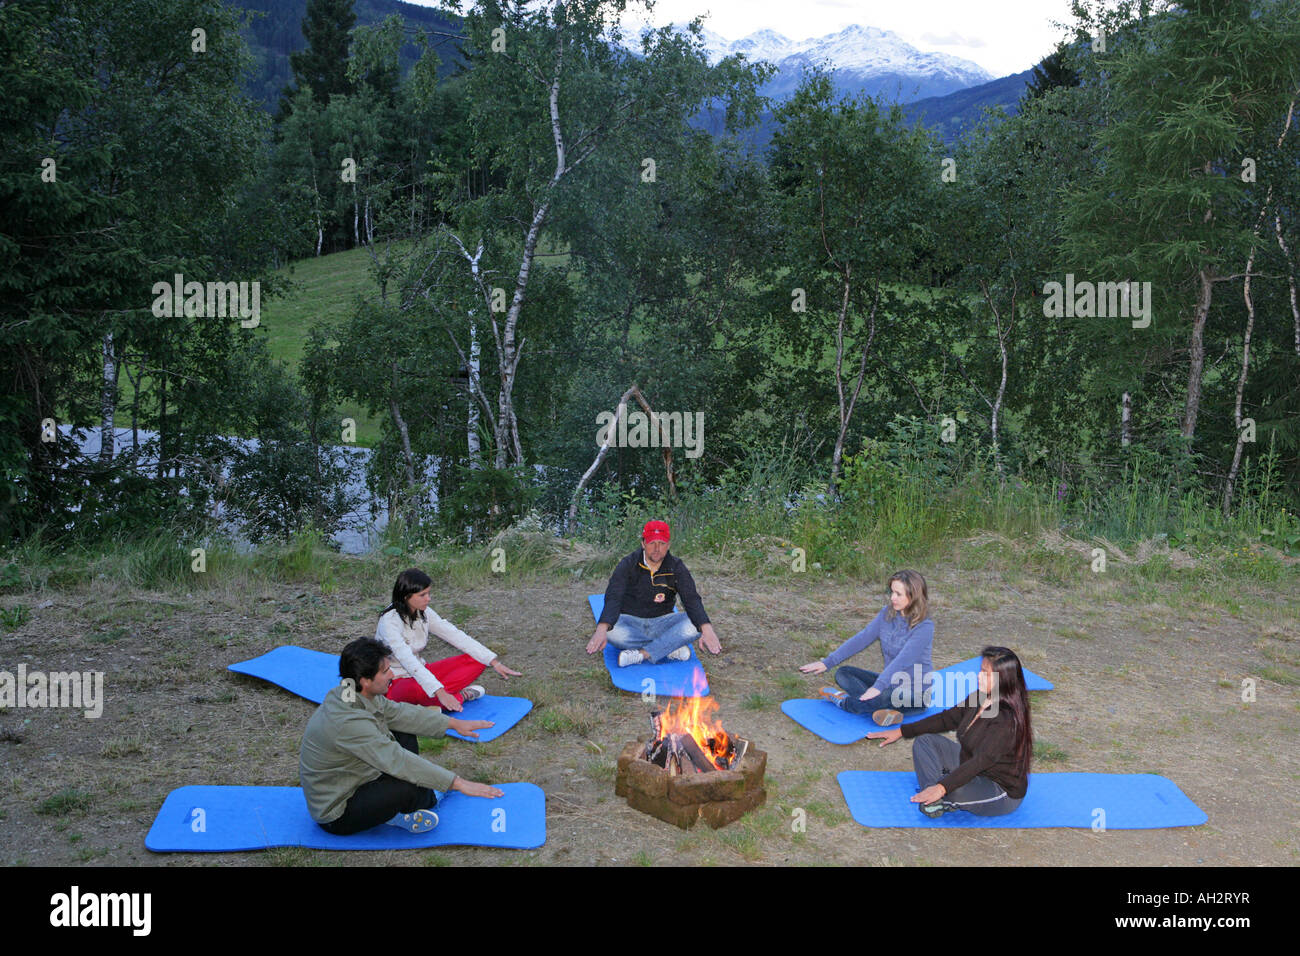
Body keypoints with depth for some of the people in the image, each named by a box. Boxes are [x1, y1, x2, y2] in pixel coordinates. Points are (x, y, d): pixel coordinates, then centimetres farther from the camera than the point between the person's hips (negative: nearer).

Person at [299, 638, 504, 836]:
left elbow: (399, 713, 9)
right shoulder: (347, 722, -34)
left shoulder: (355, 694, -5)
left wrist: (453, 723, 9)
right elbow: (398, 761, -35)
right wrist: (458, 783, -32)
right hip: (337, 816, -10)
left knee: (404, 735, 11)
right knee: (412, 788, -29)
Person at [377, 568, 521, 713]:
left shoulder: (424, 613, -1)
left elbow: (455, 635, -4)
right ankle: (459, 696, -17)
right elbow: (408, 661, -35)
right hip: (394, 683, -7)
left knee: (476, 660, -6)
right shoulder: (389, 621, -24)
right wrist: (439, 692, -45)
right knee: (416, 688, -43)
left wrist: (494, 662, -11)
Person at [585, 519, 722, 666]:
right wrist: (601, 629, -42)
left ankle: (642, 654, -29)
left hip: (662, 621, 1)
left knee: (694, 626, -27)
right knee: (611, 632, -36)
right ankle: (672, 648, -24)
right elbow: (613, 598, -23)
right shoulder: (628, 564, -10)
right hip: (631, 620, -1)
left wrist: (707, 629, -35)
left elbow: (692, 599, -15)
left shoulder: (676, 566, -4)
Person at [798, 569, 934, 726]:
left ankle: (843, 702, -11)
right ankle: (882, 709, -28)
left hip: (917, 693, -7)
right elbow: (861, 639, 1)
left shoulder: (924, 627, -20)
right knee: (843, 674, -5)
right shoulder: (887, 613, 1)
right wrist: (827, 662, -7)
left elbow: (902, 660, -32)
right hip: (890, 683, 7)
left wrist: (878, 686, -45)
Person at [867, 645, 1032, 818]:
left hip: (1003, 791, -10)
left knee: (953, 790, -39)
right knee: (924, 741, 4)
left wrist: (942, 787, -43)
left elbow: (982, 760, -36)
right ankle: (934, 800, -14)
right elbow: (947, 718, 9)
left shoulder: (1007, 719, -30)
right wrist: (901, 731, 8)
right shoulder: (979, 699, -2)